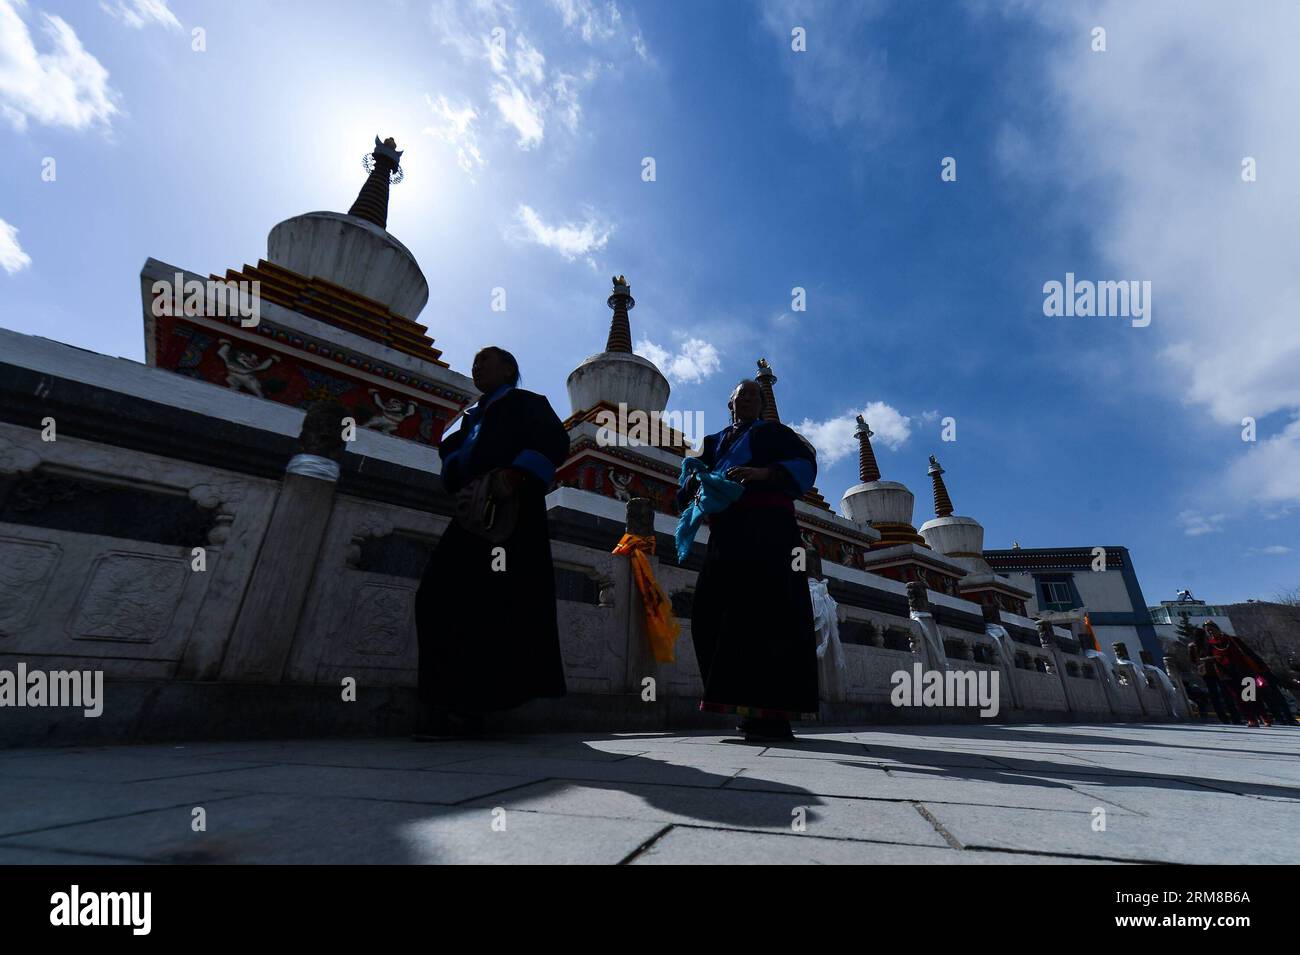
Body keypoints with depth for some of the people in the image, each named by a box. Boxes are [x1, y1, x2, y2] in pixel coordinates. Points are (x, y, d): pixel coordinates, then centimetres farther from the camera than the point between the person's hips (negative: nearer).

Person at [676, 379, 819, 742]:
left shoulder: (772, 432, 15)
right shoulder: (714, 441, 28)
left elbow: (804, 463, -1)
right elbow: (692, 475, 15)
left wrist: (763, 473, -18)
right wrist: (697, 482, -10)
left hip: (766, 528, -5)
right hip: (726, 533, 5)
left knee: (767, 612, -15)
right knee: (718, 613, -4)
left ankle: (776, 712, -15)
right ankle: (749, 705, 1)